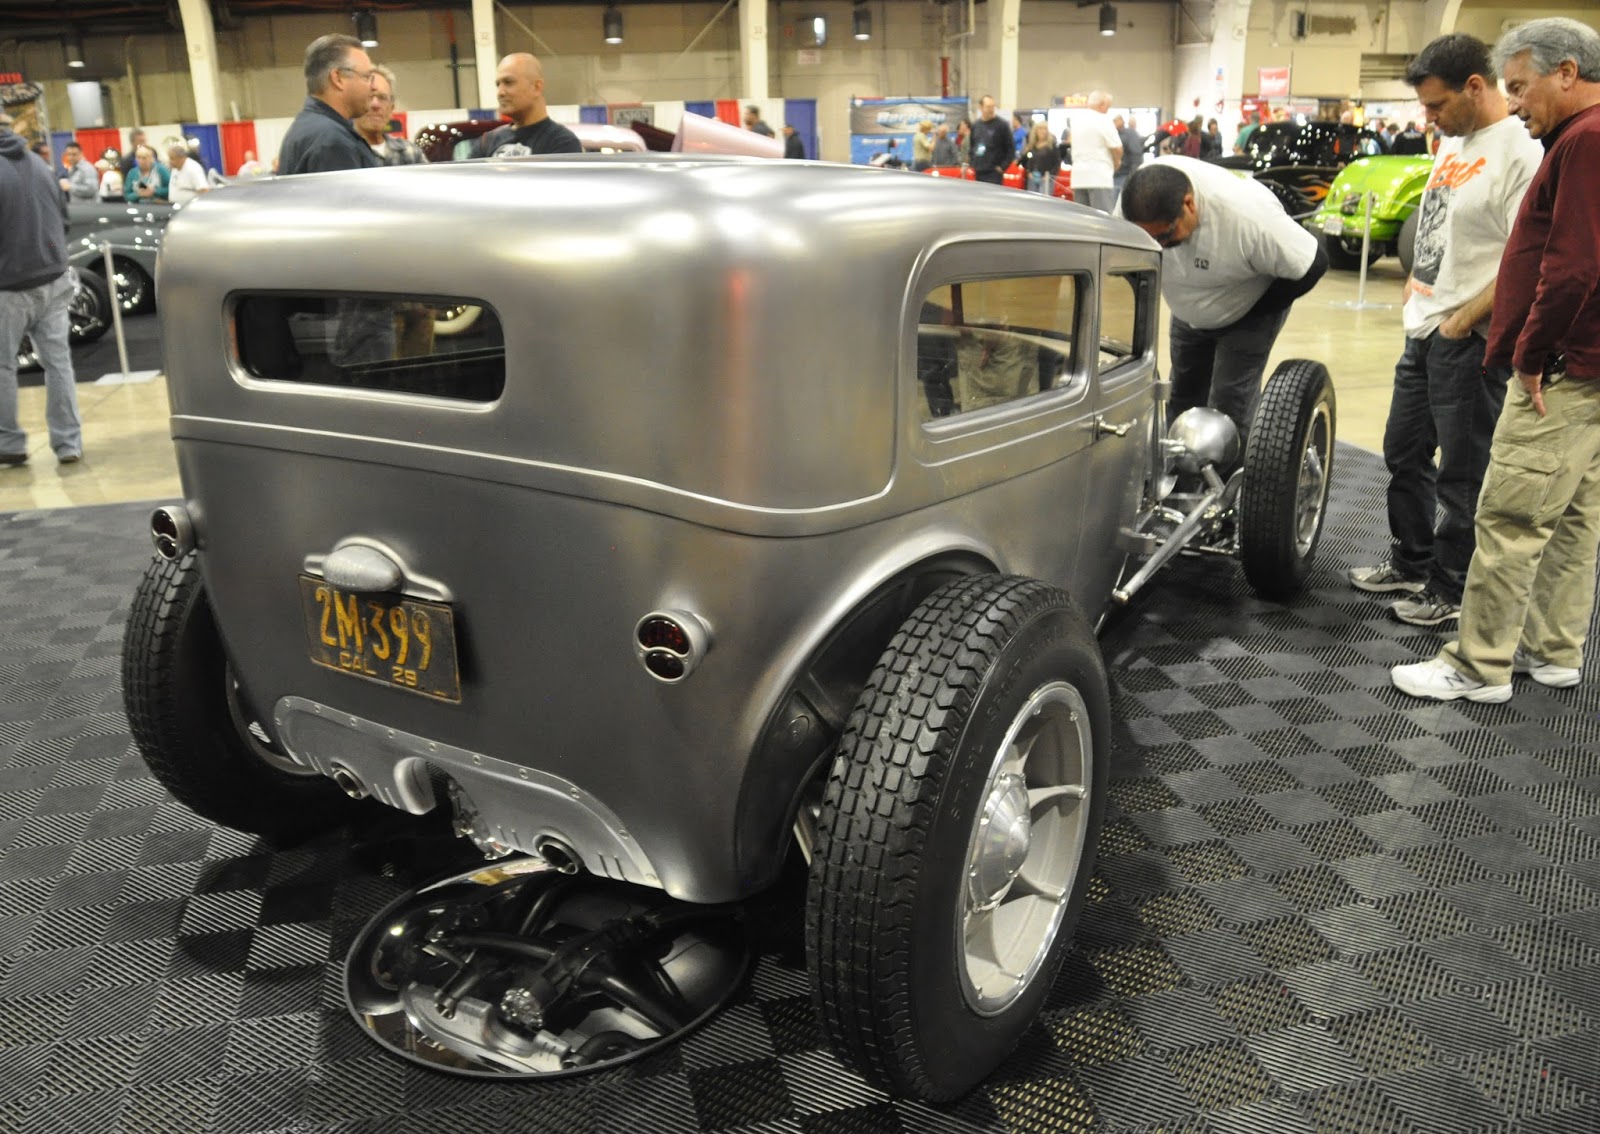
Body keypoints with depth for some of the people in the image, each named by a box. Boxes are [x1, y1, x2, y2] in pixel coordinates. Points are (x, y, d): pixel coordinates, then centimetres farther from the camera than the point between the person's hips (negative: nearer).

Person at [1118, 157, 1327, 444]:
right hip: (1188, 311, 5)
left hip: (1246, 314, -5)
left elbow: (1311, 265, -27)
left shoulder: (1247, 217, -41)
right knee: (1182, 399, 12)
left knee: (1230, 408, -10)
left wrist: (1255, 312, -18)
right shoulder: (1140, 199, -27)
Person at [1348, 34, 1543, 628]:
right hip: (1422, 331, 9)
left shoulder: (1521, 152, -17)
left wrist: (1462, 322, -17)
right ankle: (1410, 564, 34)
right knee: (1404, 456, 18)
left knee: (1462, 475, 3)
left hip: (1470, 342, -9)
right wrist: (1416, 283, 13)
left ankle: (1450, 591, 16)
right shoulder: (1453, 143, 11)